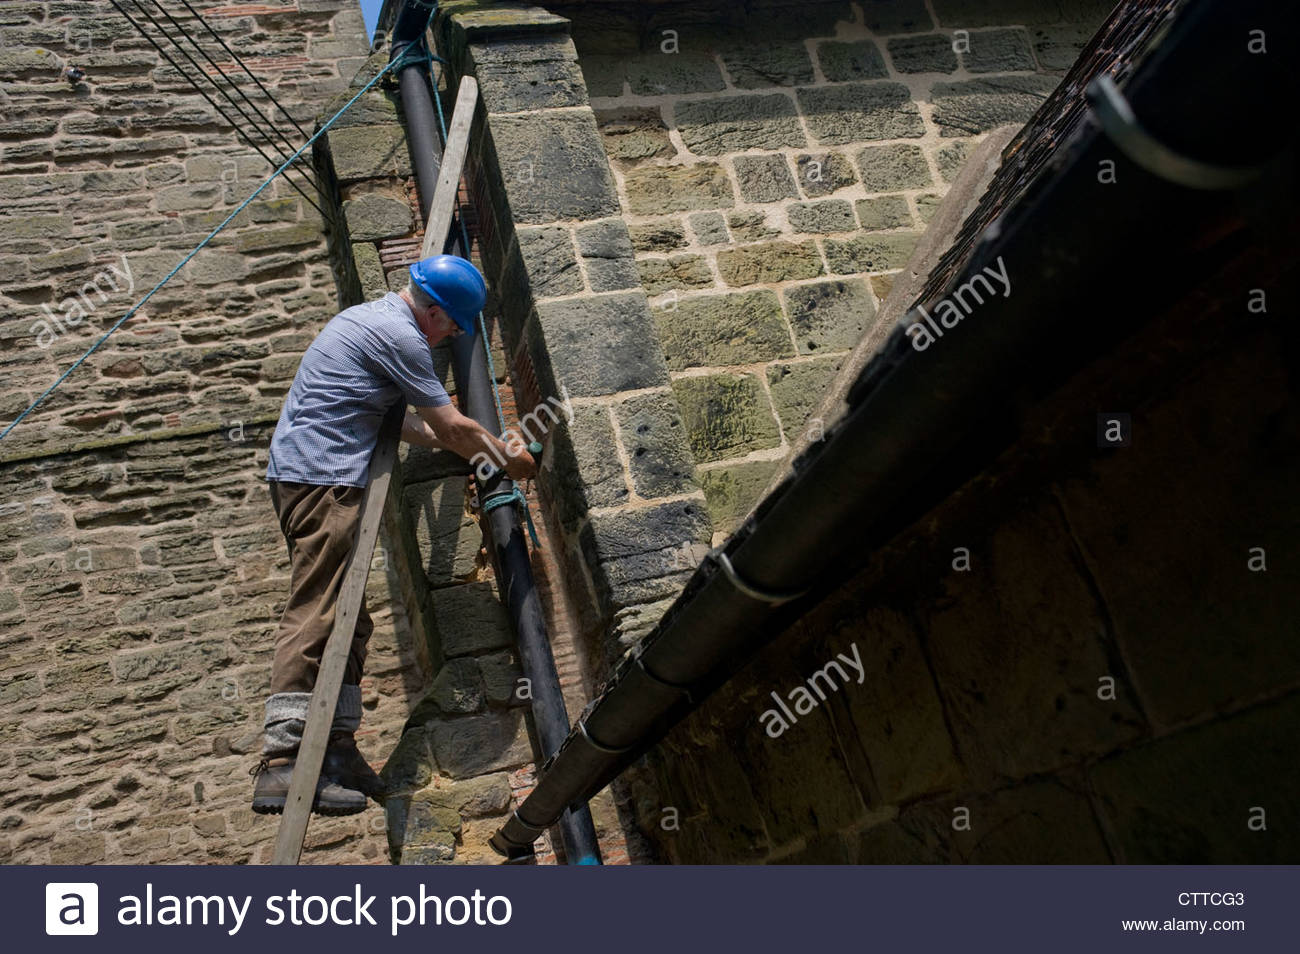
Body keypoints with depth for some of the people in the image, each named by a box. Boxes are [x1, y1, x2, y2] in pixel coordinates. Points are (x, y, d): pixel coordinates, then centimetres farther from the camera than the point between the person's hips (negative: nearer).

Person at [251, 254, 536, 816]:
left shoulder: (369, 318, 23)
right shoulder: (399, 334, -9)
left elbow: (398, 419, 31)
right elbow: (453, 426, -6)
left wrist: (460, 447, 32)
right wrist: (508, 458, 10)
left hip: (300, 477, 11)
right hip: (322, 479, -11)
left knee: (345, 621, 9)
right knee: (314, 619, -14)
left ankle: (338, 754, 10)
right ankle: (280, 765, -16)